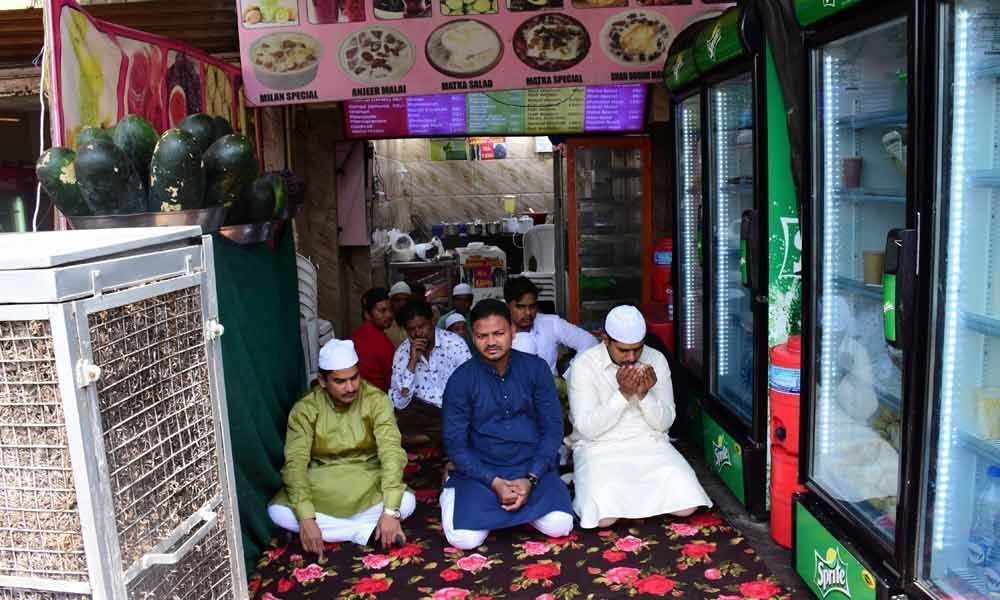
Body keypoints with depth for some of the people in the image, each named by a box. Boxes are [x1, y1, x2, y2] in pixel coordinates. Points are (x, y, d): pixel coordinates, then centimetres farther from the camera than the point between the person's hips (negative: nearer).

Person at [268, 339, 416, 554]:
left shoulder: (377, 400, -16)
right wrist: (306, 519, -33)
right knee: (277, 512, -26)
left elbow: (391, 452, -25)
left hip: (367, 482, -1)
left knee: (406, 502, -29)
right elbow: (295, 462, -21)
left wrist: (390, 511, -36)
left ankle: (330, 527, -15)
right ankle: (368, 530, -22)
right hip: (320, 485, 1)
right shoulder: (305, 408, -15)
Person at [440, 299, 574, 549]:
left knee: (559, 526, -22)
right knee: (464, 538, -22)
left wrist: (530, 479, -15)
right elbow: (455, 443, -6)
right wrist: (494, 482, -18)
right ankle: (456, 493, 11)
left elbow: (553, 427, -3)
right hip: (482, 470, -1)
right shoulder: (461, 379, -7)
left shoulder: (536, 368, -3)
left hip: (532, 465, 1)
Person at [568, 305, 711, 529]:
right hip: (600, 447, -3)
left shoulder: (656, 360, 2)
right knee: (604, 517, -27)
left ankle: (633, 491, 9)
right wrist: (623, 394, -23)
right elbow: (588, 428, -15)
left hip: (650, 443, 3)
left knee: (686, 506, -18)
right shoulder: (584, 365, -9)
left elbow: (664, 423, 2)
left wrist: (644, 395, -17)